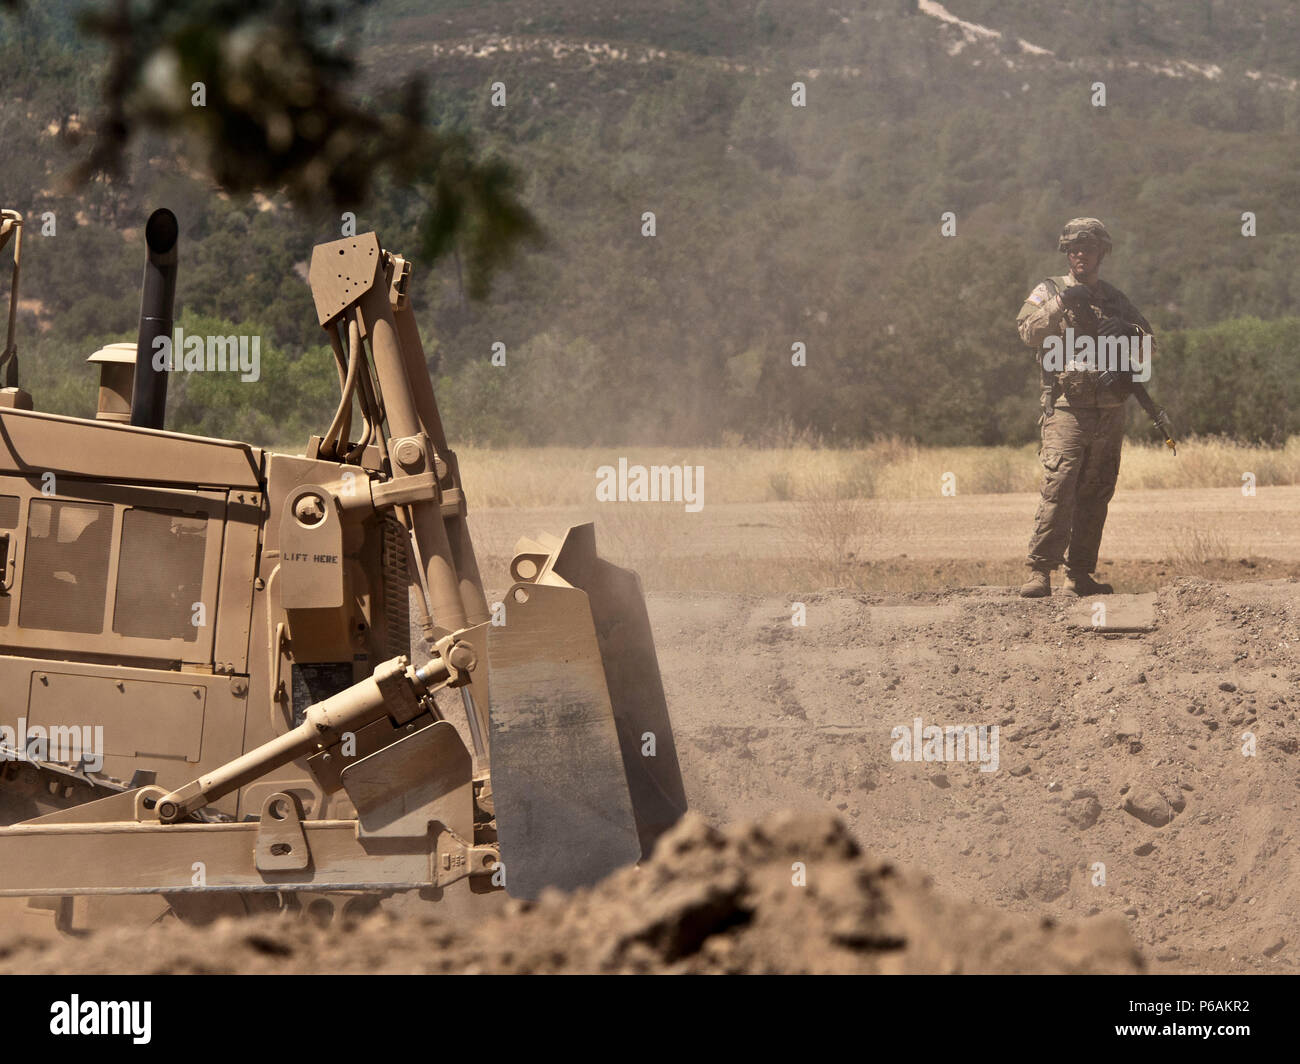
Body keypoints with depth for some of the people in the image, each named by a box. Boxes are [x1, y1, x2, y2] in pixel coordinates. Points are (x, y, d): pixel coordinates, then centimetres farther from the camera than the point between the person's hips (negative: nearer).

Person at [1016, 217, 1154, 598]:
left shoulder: (1115, 299, 18)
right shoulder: (1049, 291, 6)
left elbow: (1149, 341, 13)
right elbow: (1029, 330, -10)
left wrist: (1127, 332, -8)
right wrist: (1061, 304, -23)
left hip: (1110, 411, 5)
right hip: (1067, 407, -5)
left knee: (1096, 495, 6)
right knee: (1058, 487, -16)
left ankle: (1079, 574, 12)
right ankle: (1040, 571, -17)